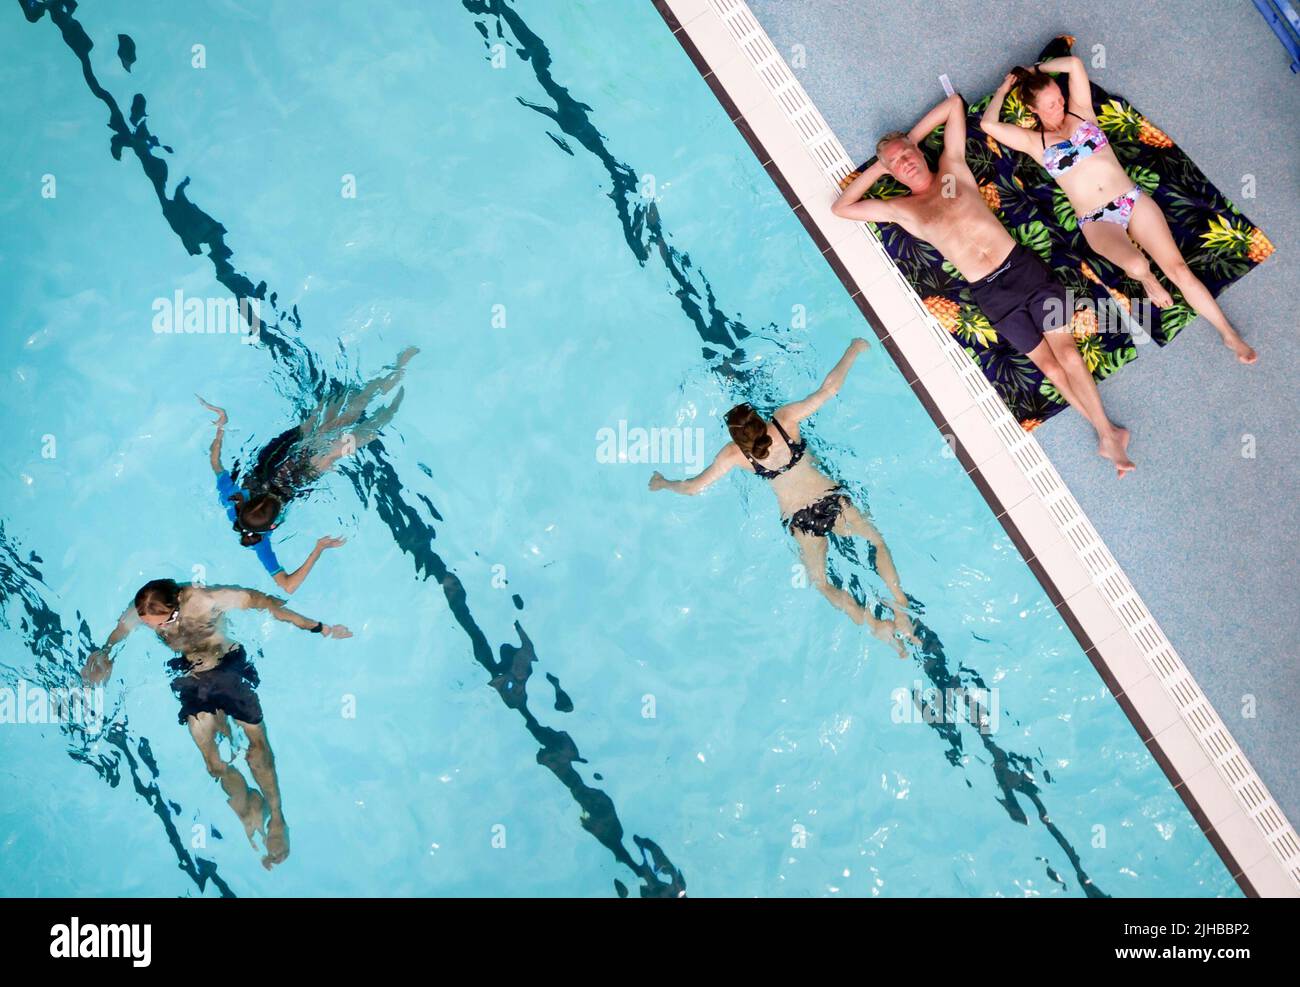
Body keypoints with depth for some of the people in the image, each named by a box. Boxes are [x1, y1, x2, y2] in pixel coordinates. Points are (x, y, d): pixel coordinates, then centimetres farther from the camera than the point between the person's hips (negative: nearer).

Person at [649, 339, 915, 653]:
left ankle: (875, 625, 3)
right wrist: (853, 349, 1)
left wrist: (663, 483, 12)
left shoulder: (734, 455, -16)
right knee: (877, 544, 21)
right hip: (831, 498, 1)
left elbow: (695, 486, -7)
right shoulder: (785, 419, -18)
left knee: (822, 583, 17)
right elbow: (830, 387, -12)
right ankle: (900, 608, 8)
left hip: (799, 519, 0)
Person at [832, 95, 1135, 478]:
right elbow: (840, 208, 8)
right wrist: (877, 166, 12)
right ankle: (1108, 432, 6)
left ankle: (1108, 436, 0)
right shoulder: (901, 209, 8)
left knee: (1067, 352, -6)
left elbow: (954, 103, 19)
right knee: (1050, 366, -4)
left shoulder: (953, 167, 12)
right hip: (991, 294, -1)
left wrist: (910, 138, 18)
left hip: (1024, 266, 1)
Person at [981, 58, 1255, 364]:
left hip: (1133, 200, 2)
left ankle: (1228, 334, 1)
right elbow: (988, 124, -10)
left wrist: (1037, 69, 13)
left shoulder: (1080, 111, 11)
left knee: (1177, 267, -9)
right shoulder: (1034, 141, 4)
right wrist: (1004, 88, 6)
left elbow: (1074, 63, 1)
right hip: (1096, 221, -2)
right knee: (1136, 264, -33)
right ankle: (1146, 278, 7)